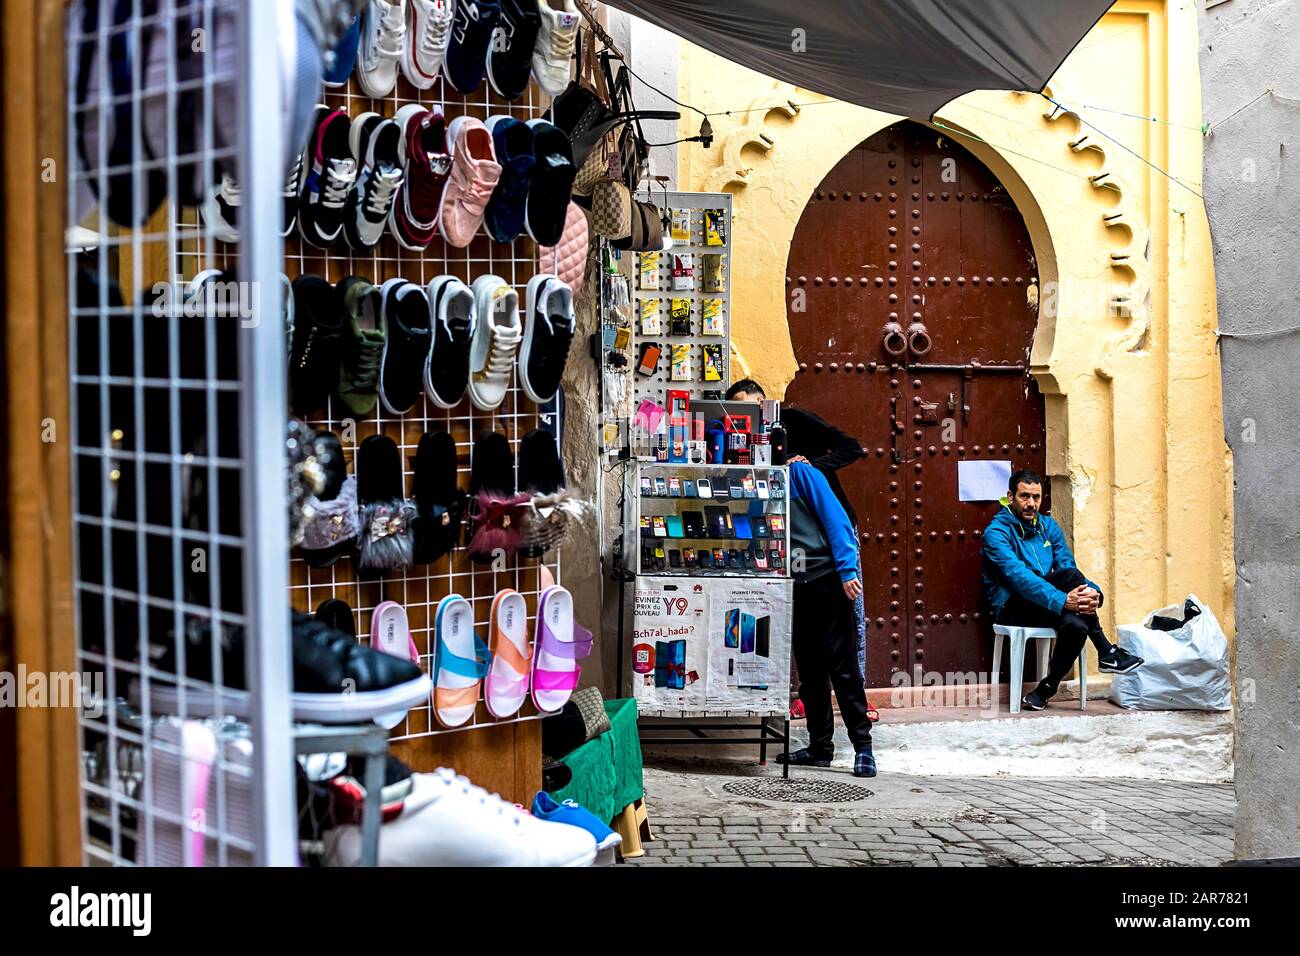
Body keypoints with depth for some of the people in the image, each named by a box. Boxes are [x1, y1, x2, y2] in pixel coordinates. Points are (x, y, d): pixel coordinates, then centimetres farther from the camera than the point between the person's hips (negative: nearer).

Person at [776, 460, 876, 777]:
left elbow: (834, 516, -10)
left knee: (841, 665, -6)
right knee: (809, 669, 9)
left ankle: (863, 746, -1)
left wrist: (847, 569, -16)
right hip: (797, 587, 7)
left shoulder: (799, 473, -5)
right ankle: (820, 746, 16)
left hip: (828, 580, -7)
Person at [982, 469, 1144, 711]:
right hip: (1012, 608, -6)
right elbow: (1019, 576, -24)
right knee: (1070, 576, -31)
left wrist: (1091, 592, -22)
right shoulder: (996, 532, -9)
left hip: (1045, 608, 6)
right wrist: (1062, 601, -37)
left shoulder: (1049, 526, 14)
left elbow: (1067, 563, 3)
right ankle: (1107, 653, -27)